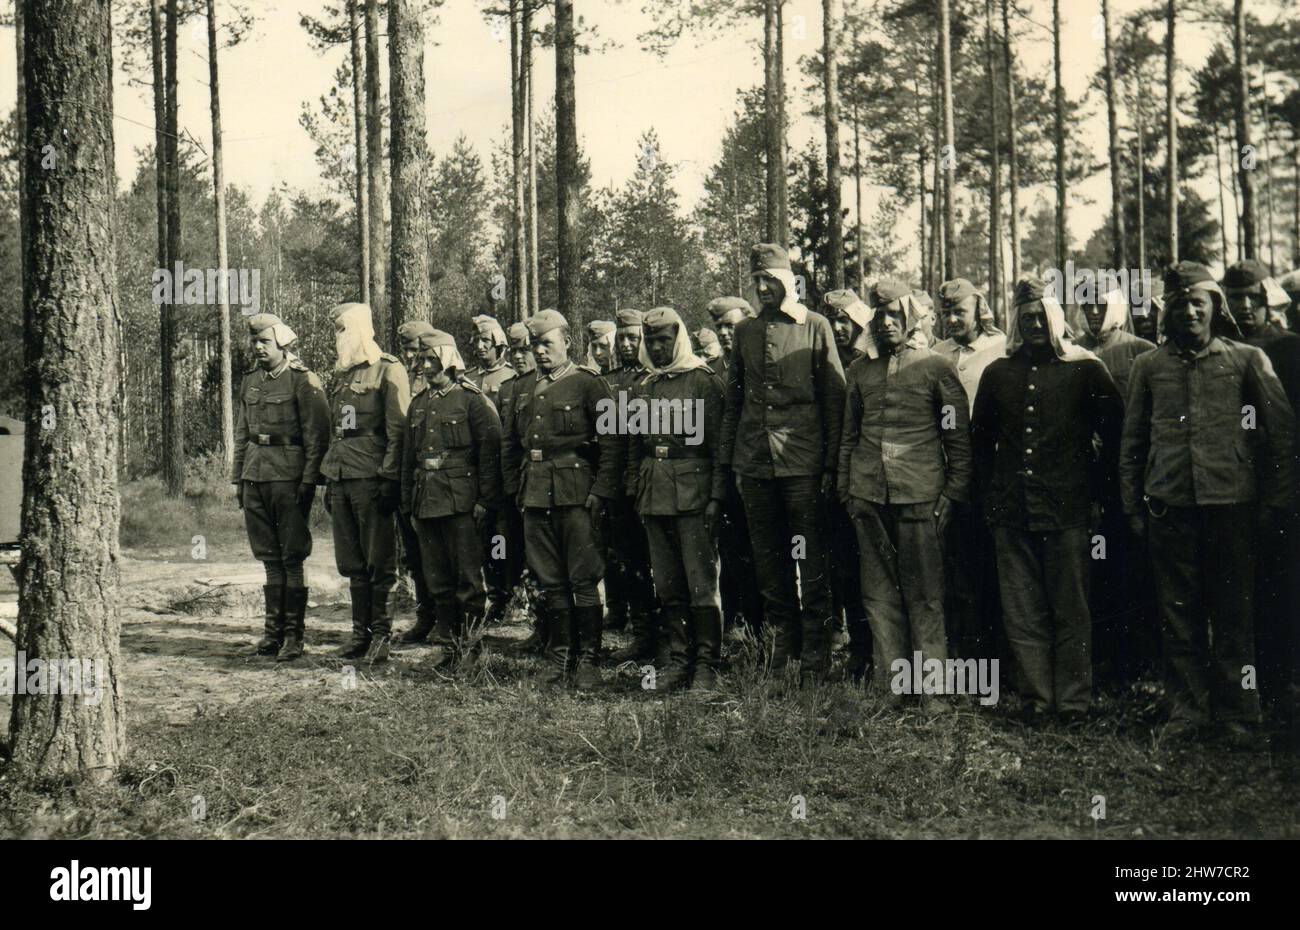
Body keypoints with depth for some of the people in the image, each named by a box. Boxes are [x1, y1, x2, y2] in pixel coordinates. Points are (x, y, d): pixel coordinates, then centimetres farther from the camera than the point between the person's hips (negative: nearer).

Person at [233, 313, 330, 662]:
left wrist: (308, 480, -14)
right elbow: (241, 434, 20)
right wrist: (238, 478, 15)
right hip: (256, 477, 6)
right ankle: (273, 629, 17)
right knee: (269, 557, 11)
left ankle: (294, 634, 4)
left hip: (289, 478, -6)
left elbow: (316, 436, -9)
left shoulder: (303, 381, -5)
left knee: (292, 558, -2)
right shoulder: (250, 382, 15)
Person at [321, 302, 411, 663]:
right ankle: (361, 631, 16)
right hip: (341, 477, 7)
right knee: (351, 563, 9)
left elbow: (398, 431, -10)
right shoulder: (340, 375, 19)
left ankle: (381, 633, 4)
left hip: (371, 476, -7)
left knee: (378, 561, -2)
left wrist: (389, 478, -16)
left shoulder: (388, 371, -4)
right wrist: (329, 483, 19)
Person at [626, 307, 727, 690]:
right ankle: (679, 659, 16)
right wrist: (634, 494, 13)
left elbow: (718, 442, -5)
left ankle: (707, 665, 2)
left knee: (702, 582, -5)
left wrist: (716, 497, -11)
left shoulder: (703, 380, -1)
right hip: (654, 496, 6)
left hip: (693, 491, -6)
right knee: (667, 585, 8)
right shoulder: (642, 388, 16)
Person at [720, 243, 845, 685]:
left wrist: (830, 462, -6)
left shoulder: (815, 326, 2)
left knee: (811, 559, -1)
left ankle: (814, 652, 6)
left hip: (802, 461, -4)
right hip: (754, 462, 4)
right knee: (768, 557, 9)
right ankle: (784, 635, 22)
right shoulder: (745, 332, 13)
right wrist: (727, 458, 10)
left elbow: (834, 397, 0)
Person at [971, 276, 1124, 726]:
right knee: (1022, 613, 6)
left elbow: (1113, 430, 4)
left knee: (1071, 611, 2)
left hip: (1067, 508, -3)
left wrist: (1097, 492, 1)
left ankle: (1073, 701, 11)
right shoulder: (997, 374, 10)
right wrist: (987, 495, 10)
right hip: (1011, 511, 3)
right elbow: (980, 438, 17)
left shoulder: (1085, 369, 2)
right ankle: (1035, 698, 15)